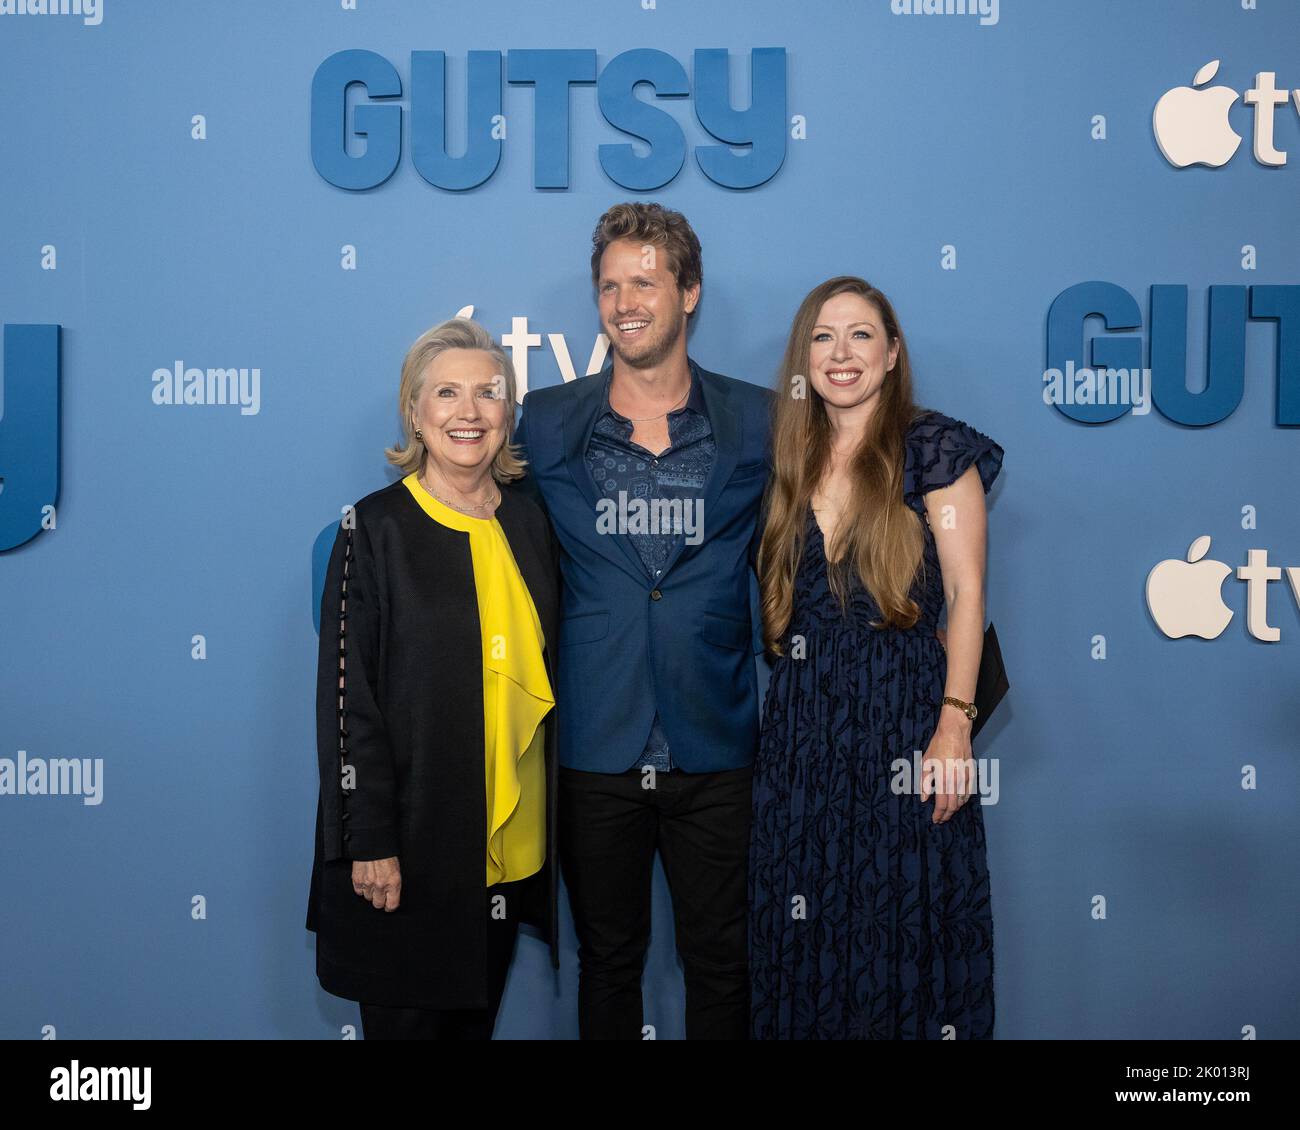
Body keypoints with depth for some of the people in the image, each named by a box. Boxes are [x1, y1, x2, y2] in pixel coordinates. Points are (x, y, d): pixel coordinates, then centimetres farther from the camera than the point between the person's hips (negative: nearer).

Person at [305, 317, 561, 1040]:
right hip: (411, 843, -4)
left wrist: (552, 820, 9)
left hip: (514, 838, 4)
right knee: (409, 1018, 9)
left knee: (480, 1010, 17)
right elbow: (348, 695, -11)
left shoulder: (530, 523, 5)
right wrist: (369, 841, -14)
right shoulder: (377, 528, -9)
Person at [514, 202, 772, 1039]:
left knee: (721, 962, 13)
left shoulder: (757, 422, 0)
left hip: (717, 751, 0)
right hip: (596, 751, 0)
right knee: (608, 962, 15)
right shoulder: (546, 422, 1)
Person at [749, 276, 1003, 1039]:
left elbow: (967, 591, -8)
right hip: (802, 719, 5)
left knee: (905, 922, 4)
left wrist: (955, 725, -15)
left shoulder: (933, 448, -3)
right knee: (807, 929, 11)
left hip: (903, 713, -4)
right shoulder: (793, 461, 11)